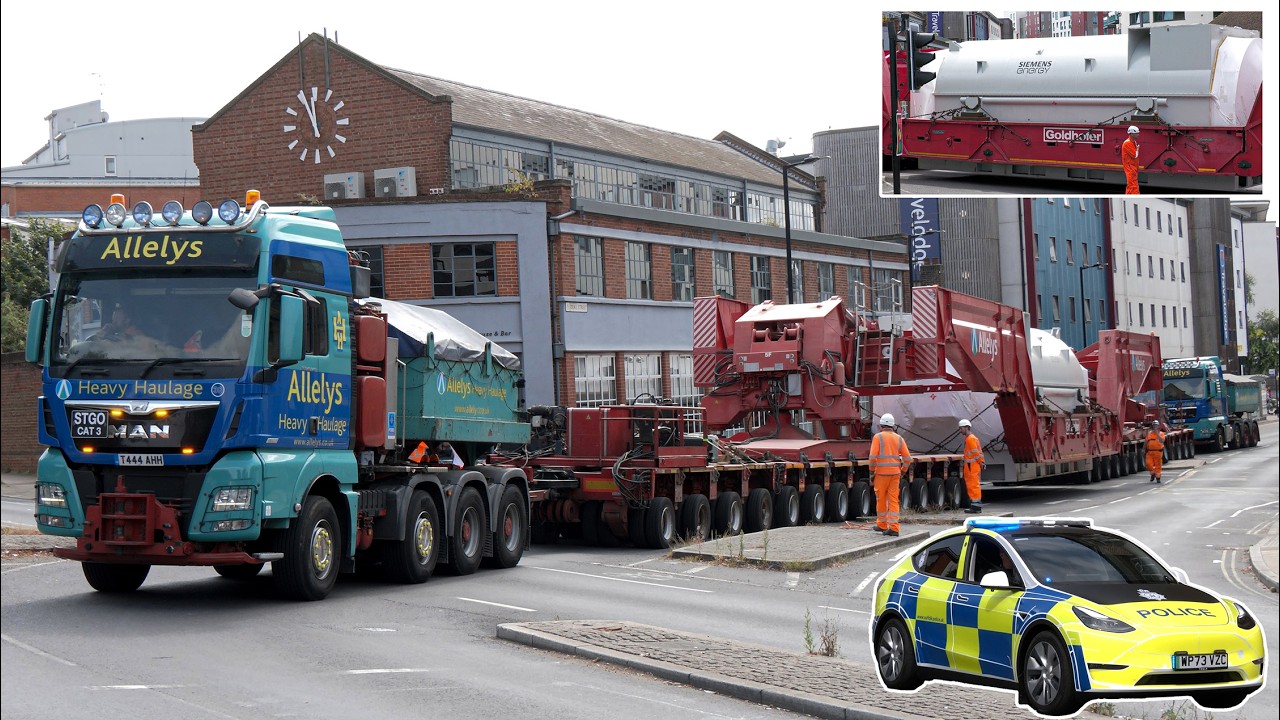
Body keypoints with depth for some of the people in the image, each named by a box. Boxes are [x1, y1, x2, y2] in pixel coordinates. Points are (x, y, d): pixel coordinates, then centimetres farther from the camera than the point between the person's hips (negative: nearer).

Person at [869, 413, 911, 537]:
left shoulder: (878, 437, -4)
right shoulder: (898, 438, 7)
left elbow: (872, 457, -12)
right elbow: (907, 458, 4)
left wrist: (872, 471, 0)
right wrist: (903, 471, 16)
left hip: (881, 473, -3)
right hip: (895, 473, 3)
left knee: (881, 500, 10)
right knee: (894, 500, 3)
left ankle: (882, 525, 21)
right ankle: (894, 528, -3)